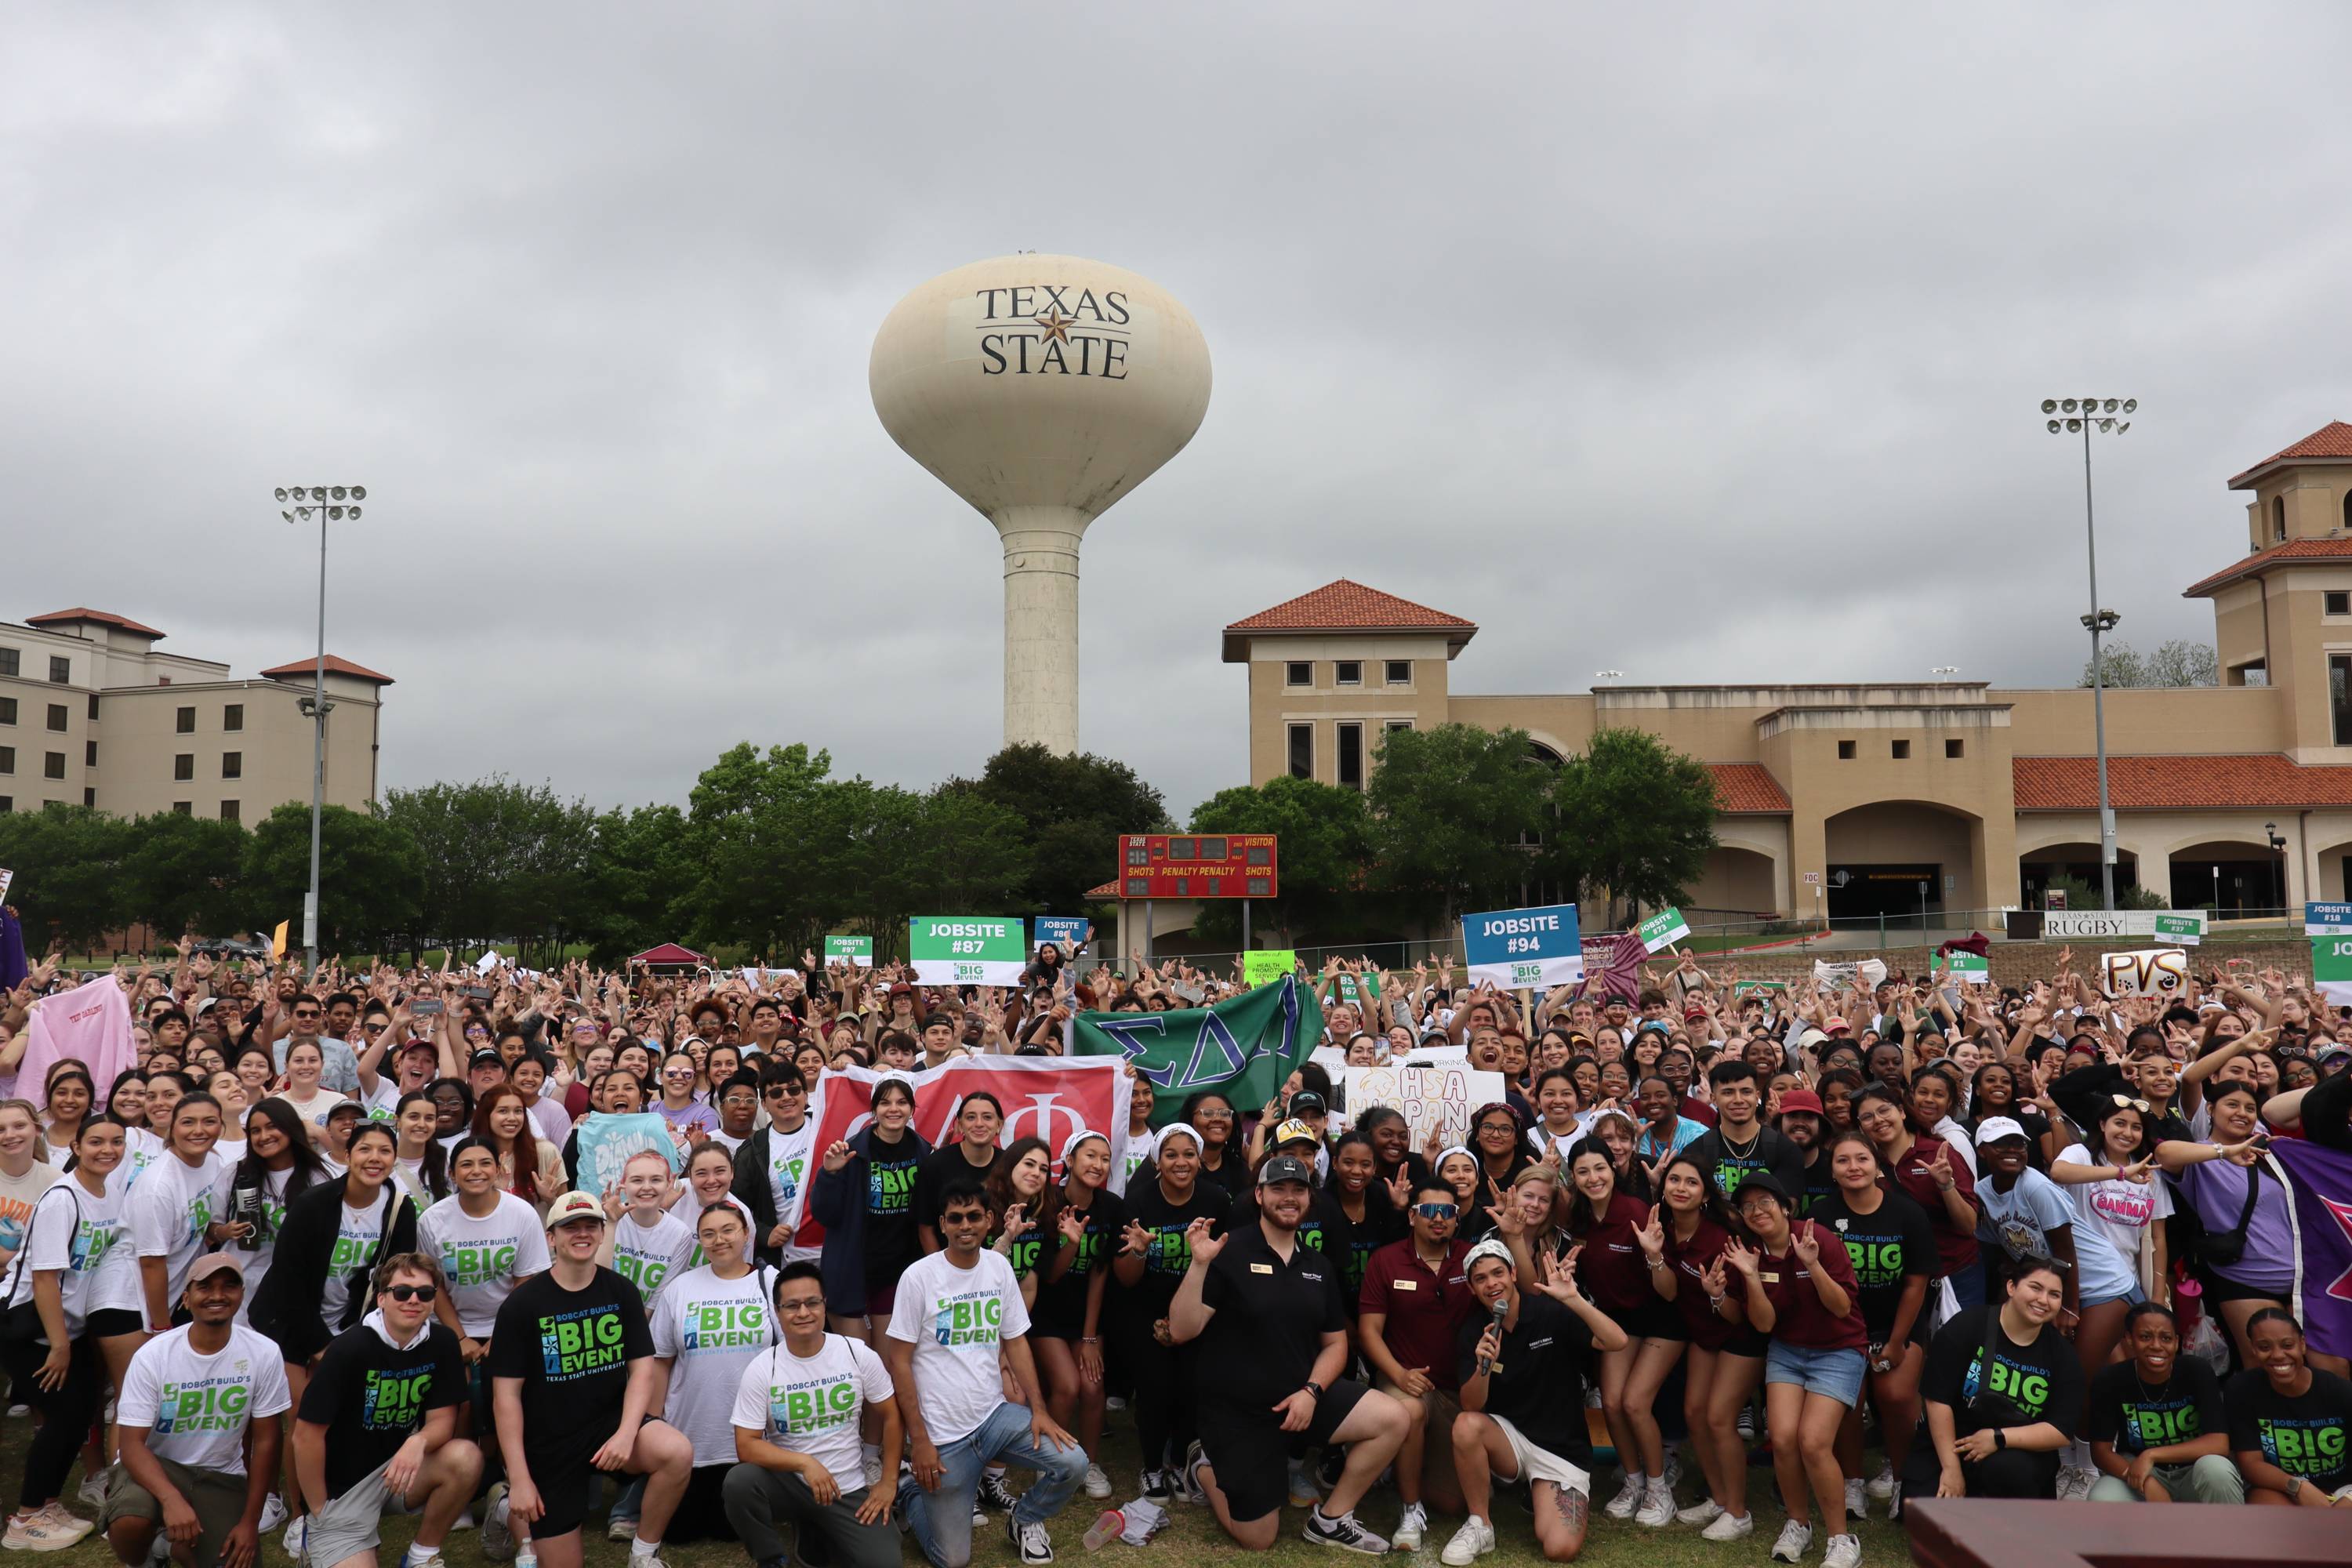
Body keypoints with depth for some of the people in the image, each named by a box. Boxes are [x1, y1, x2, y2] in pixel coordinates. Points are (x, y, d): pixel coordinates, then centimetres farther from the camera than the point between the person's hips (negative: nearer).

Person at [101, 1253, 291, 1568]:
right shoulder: (153, 1355, -15)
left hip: (221, 1478, 2)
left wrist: (250, 1522, -5)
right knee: (131, 1521, -35)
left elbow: (265, 1441, -4)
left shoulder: (263, 1354, -12)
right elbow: (132, 1443, -18)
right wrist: (171, 1498, -36)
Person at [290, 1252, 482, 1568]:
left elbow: (442, 1419, -5)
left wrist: (419, 1442, -29)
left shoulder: (442, 1342, -8)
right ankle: (317, 1539, 15)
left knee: (466, 1459, -24)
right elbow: (306, 1437, -15)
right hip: (342, 1487, -3)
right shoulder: (350, 1349, -20)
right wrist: (321, 1512, -7)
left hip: (397, 1468, 3)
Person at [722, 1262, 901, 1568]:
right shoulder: (761, 1370, -10)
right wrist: (804, 1463, -26)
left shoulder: (859, 1355, -7)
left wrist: (888, 1484, -1)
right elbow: (747, 1446, -13)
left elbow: (890, 1417, 2)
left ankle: (815, 1530, 14)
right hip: (788, 1482, -1)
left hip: (849, 1489, 1)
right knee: (740, 1481, -32)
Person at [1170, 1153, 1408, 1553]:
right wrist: (1199, 1264, -32)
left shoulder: (1319, 1266, 6)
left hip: (1300, 1397, 5)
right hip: (1236, 1409, -5)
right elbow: (1182, 1332, -18)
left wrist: (1311, 1391, -10)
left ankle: (1330, 1519, 4)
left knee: (1392, 1419, -15)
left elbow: (1335, 1343, 9)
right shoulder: (1229, 1251, -13)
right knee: (1258, 1540, -4)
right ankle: (1205, 1467, 25)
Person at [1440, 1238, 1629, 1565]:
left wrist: (1574, 1299, -38)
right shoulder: (1471, 1332, -4)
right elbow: (1471, 1407, -11)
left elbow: (1617, 1342, -24)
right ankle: (1480, 1525, -10)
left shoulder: (1553, 1312, -13)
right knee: (1466, 1426, -31)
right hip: (1509, 1436, 2)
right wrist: (1483, 1365, -31)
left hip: (1561, 1447, -2)